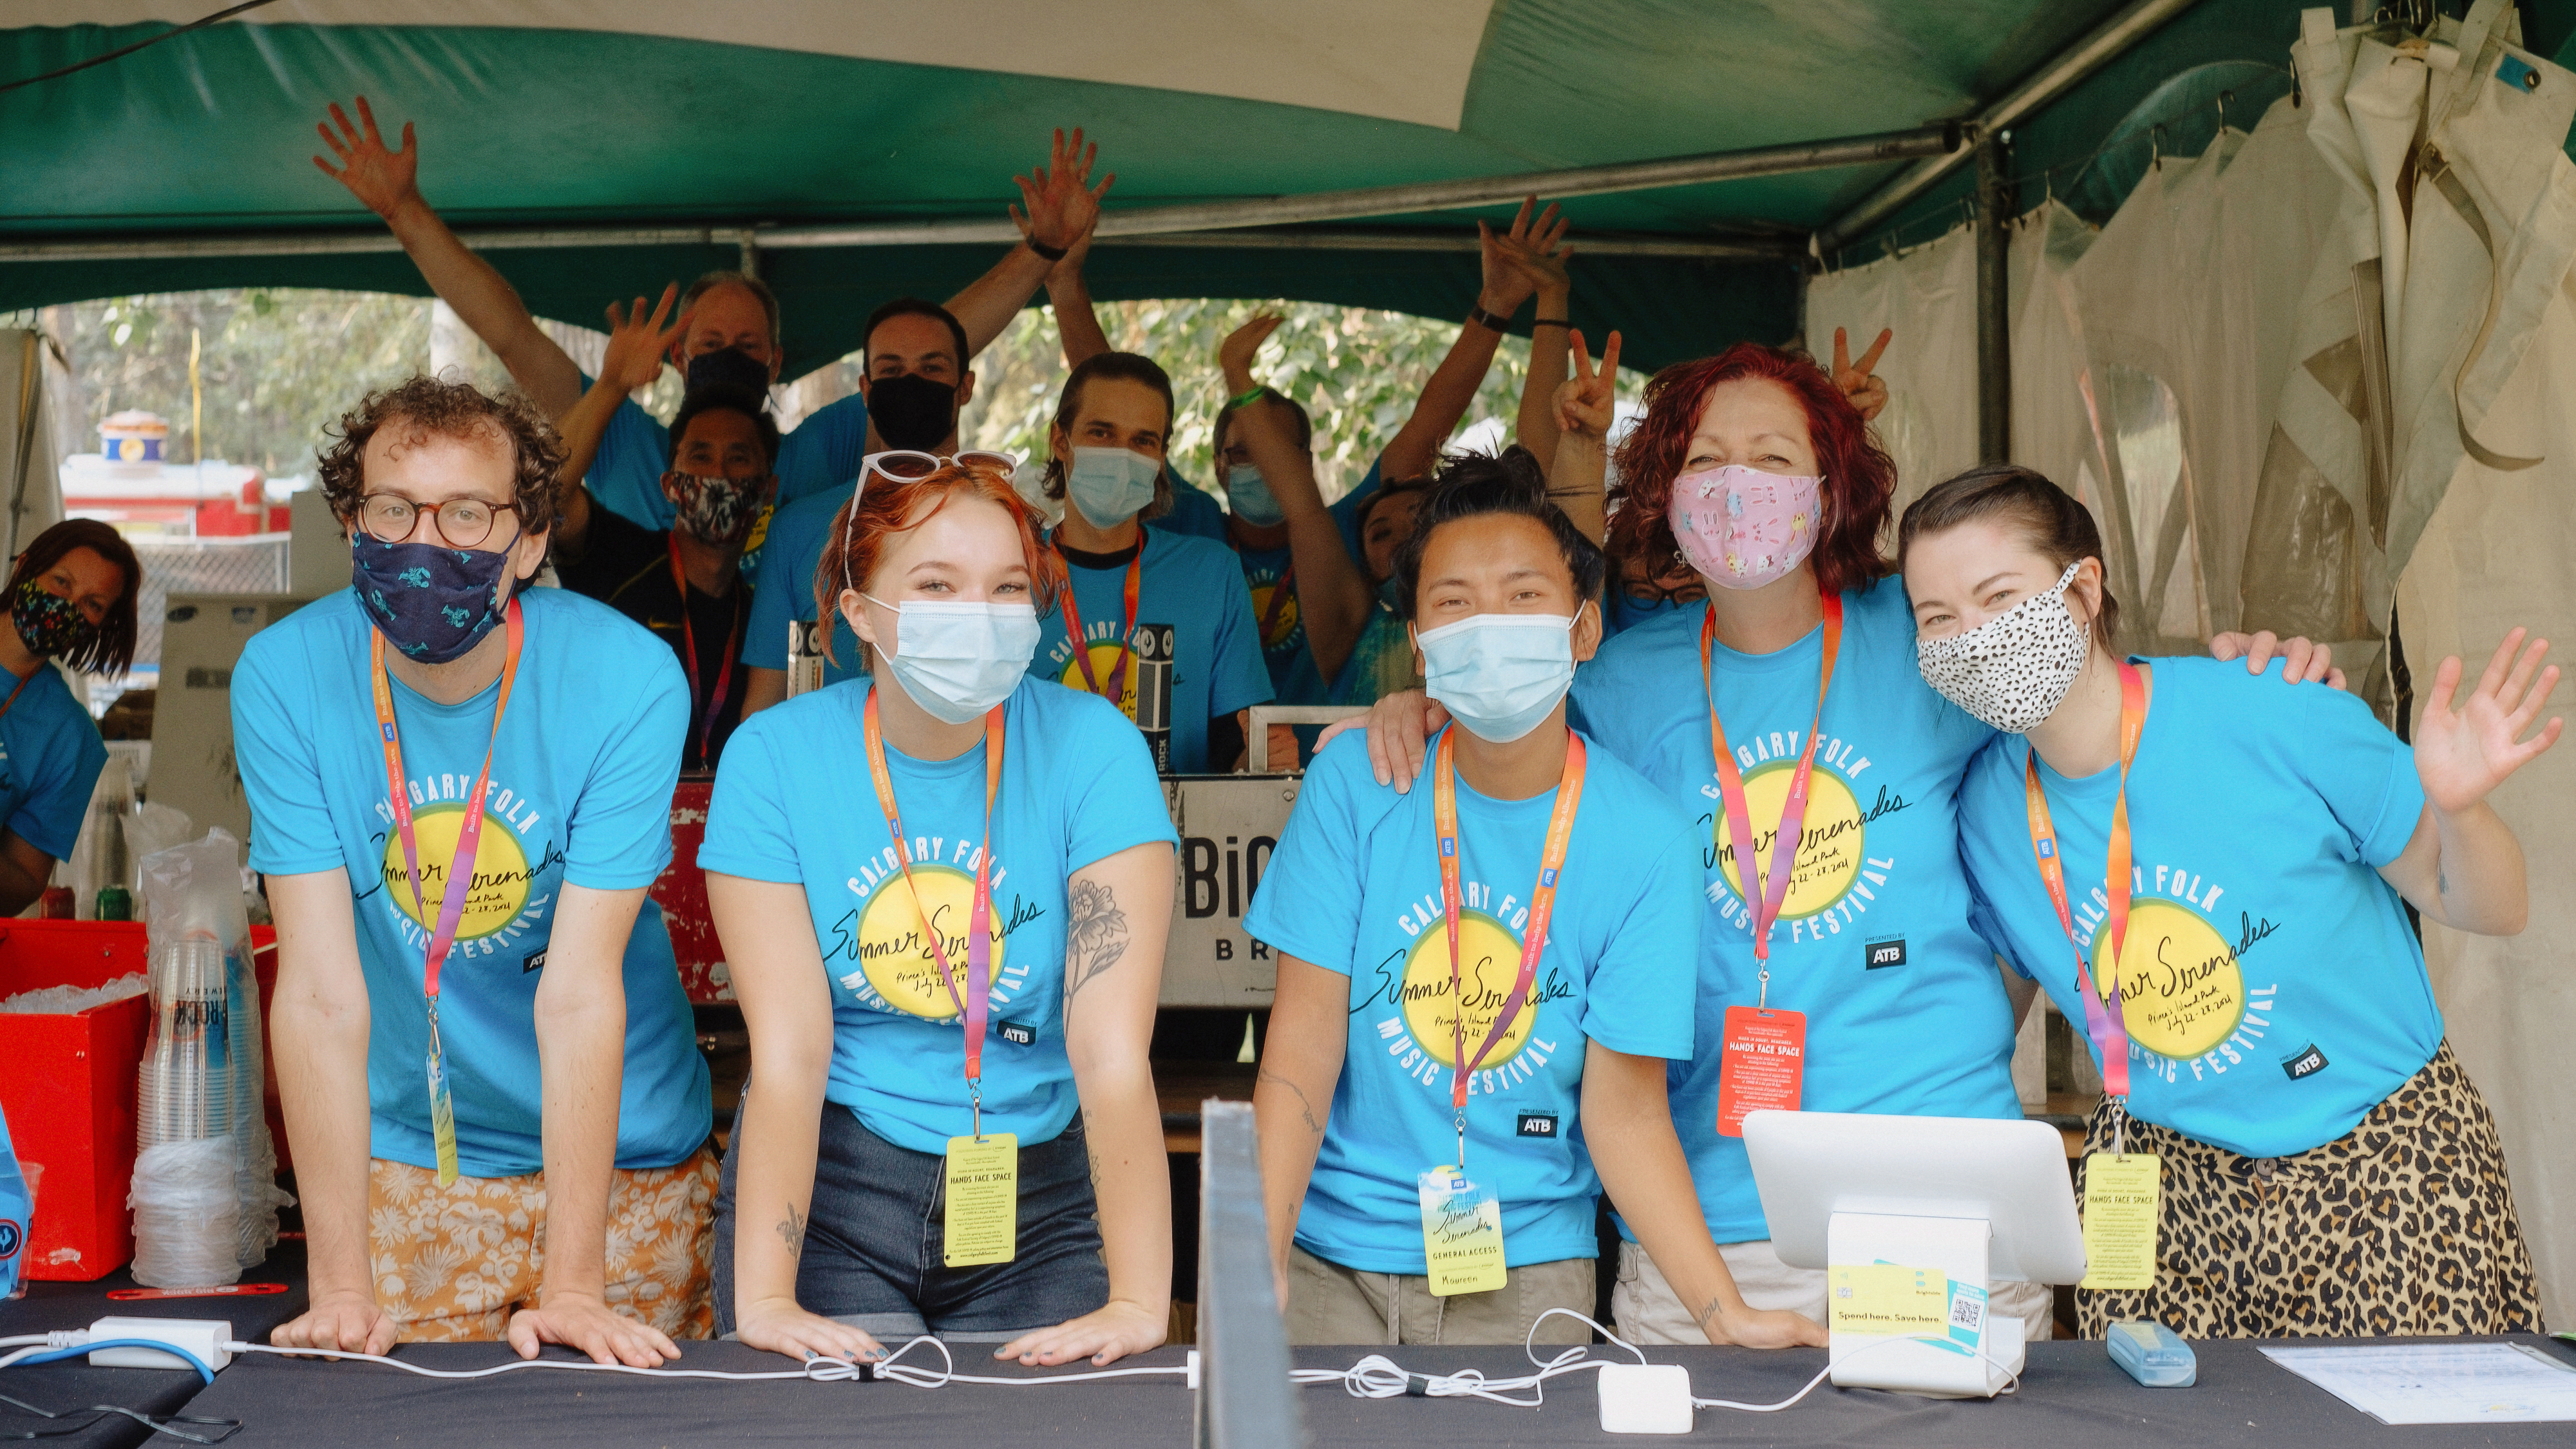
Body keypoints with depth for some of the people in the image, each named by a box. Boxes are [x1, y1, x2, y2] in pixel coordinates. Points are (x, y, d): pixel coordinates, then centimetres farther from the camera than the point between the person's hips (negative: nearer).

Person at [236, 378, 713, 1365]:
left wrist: (573, 1289, -24)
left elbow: (580, 994, -22)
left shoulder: (628, 679, -20)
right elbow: (321, 989, -18)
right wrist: (342, 1291, -20)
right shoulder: (284, 677, -14)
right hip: (400, 1158, 1)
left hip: (625, 1154, -1)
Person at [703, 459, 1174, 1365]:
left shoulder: (1093, 749, -10)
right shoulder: (774, 755, -8)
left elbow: (1112, 1049, -17)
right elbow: (788, 1048, -13)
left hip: (1041, 1194, 1)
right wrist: (760, 1296, -22)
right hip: (828, 1186, 0)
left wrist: (1139, 1301, -25)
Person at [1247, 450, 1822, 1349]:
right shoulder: (1354, 785, -6)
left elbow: (1625, 1106, -7)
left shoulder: (1646, 840, -8)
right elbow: (1305, 1040, -7)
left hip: (1525, 1269, 0)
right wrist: (1257, 1262, -17)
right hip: (1332, 1256, 0)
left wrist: (1725, 1312, -17)